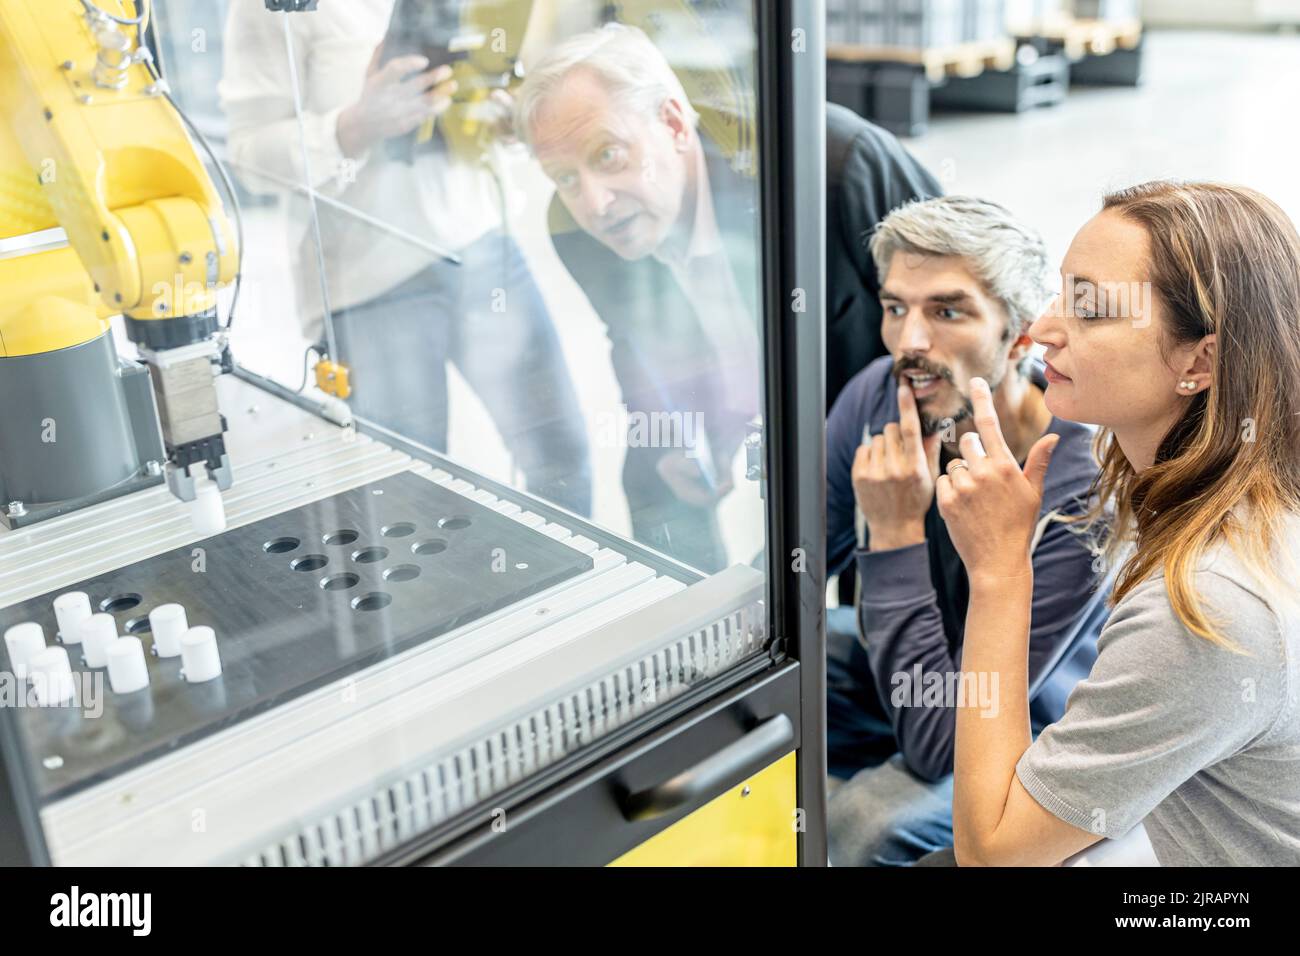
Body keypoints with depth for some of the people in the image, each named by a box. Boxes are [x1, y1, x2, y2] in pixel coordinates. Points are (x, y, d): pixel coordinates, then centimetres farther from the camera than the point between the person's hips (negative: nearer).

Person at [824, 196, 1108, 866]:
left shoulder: (1077, 494, -35)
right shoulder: (879, 395, -18)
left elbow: (941, 743, -35)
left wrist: (896, 532, -36)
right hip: (888, 662, 6)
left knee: (863, 823, -31)